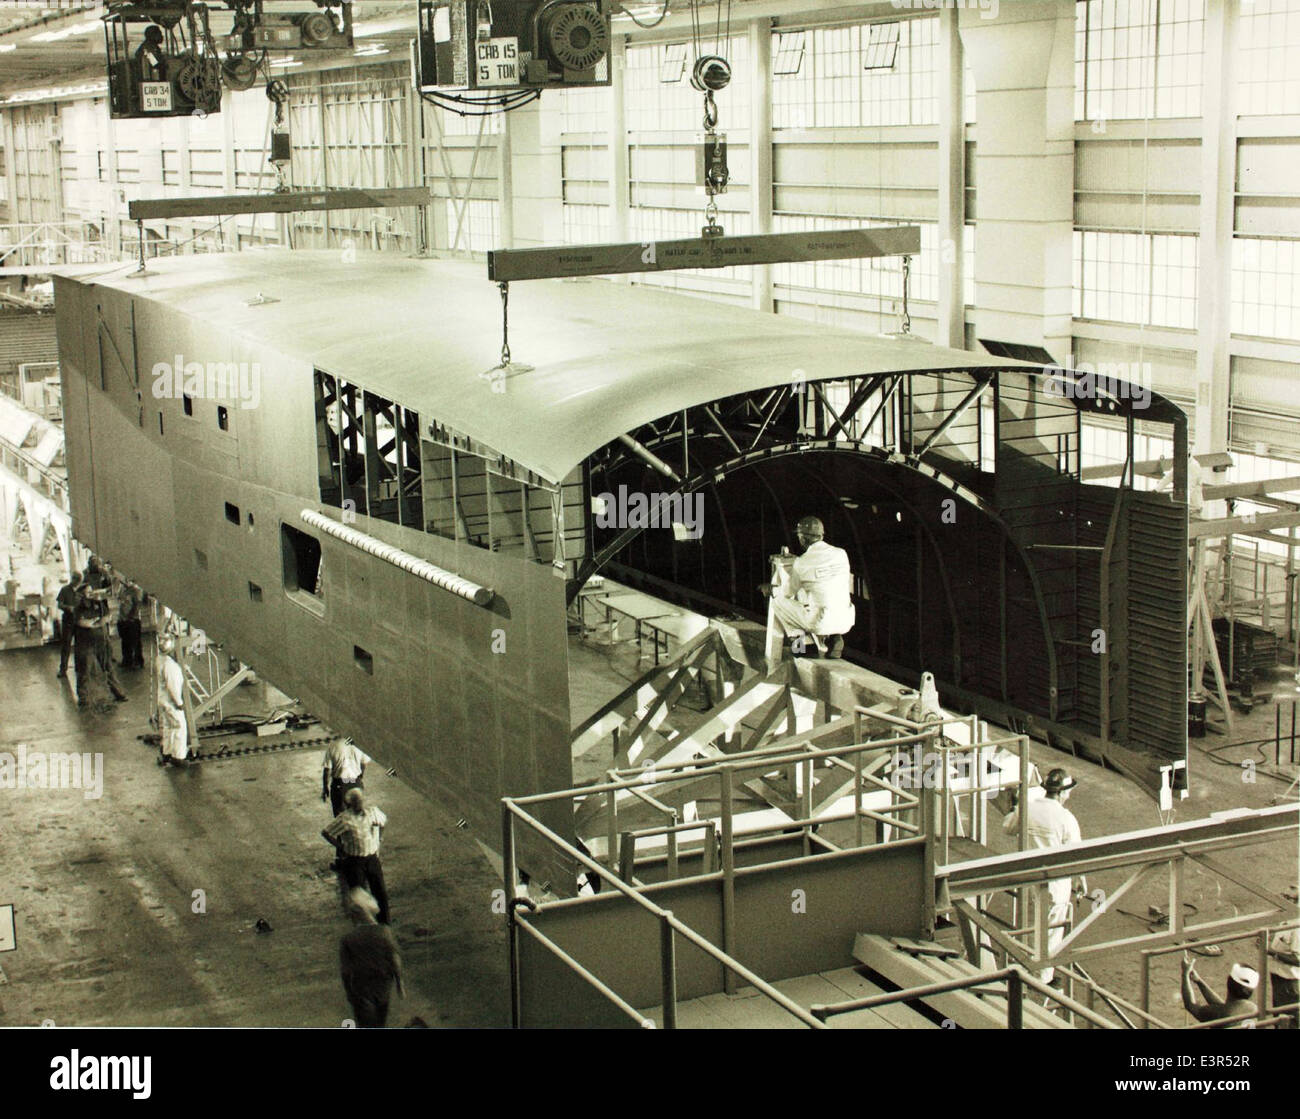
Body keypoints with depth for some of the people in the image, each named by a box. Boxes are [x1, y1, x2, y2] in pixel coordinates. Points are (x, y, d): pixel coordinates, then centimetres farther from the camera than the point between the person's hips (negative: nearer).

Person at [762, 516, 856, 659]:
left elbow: (788, 592, 7)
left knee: (778, 600, 14)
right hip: (846, 622, 4)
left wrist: (770, 589, 30)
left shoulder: (801, 563, -9)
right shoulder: (841, 554, 2)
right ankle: (834, 638, 16)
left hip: (821, 623, -4)